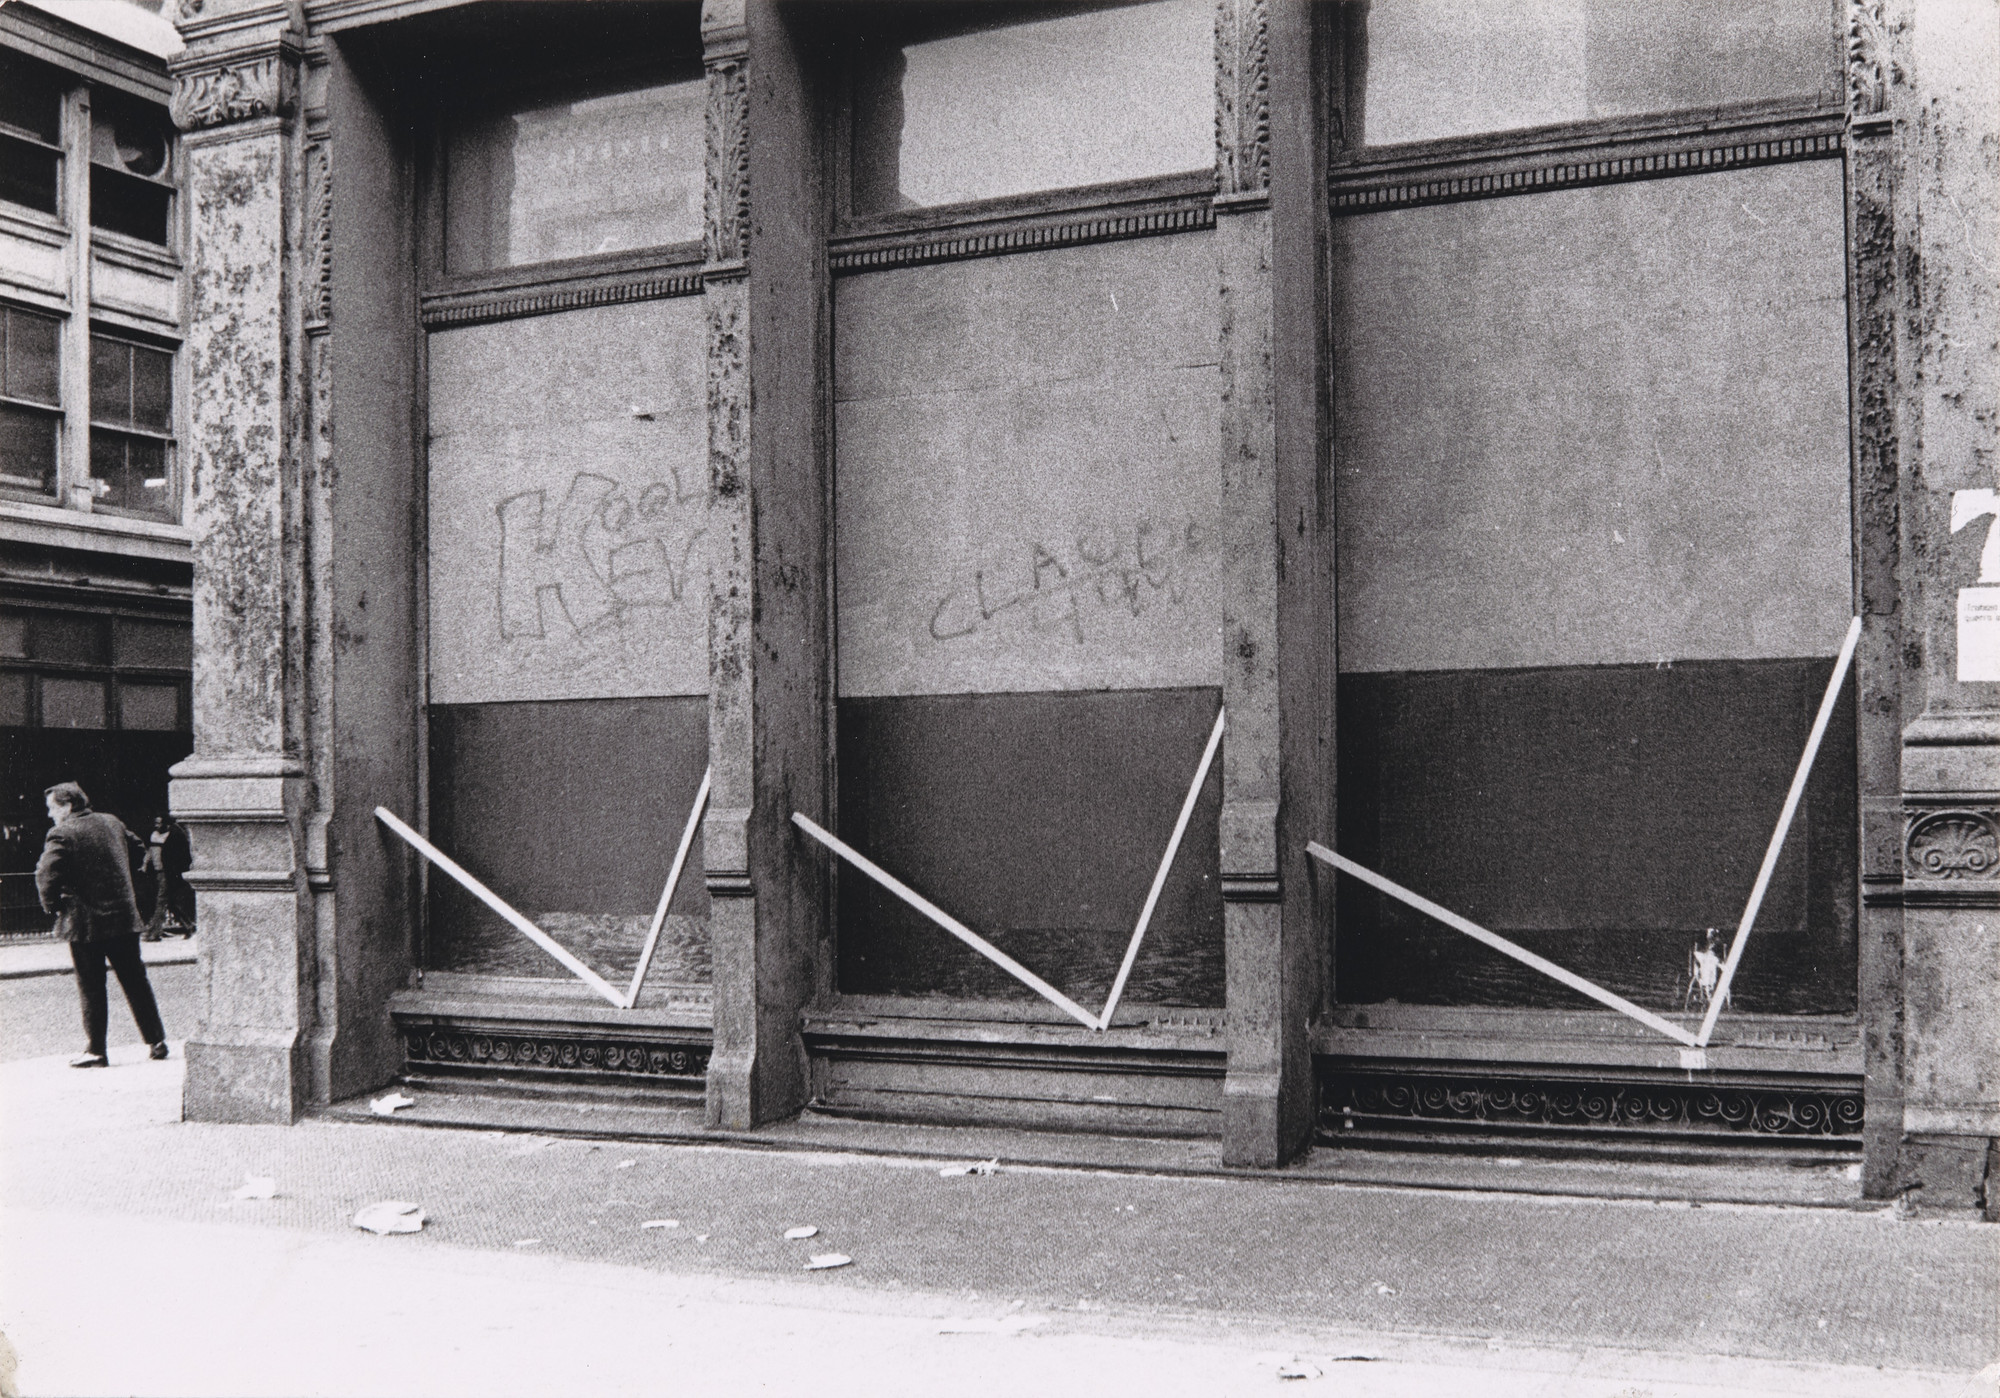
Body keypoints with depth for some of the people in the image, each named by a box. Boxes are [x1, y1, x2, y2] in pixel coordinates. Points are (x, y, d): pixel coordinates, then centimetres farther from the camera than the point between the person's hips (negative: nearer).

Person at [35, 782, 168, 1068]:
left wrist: (51, 905, -5)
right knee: (136, 982, 12)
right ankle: (156, 1041, 14)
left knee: (91, 989, 3)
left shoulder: (62, 835, -11)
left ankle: (96, 1050, 6)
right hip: (124, 916, 5)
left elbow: (46, 875, -22)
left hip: (85, 923, -5)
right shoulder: (112, 823, 8)